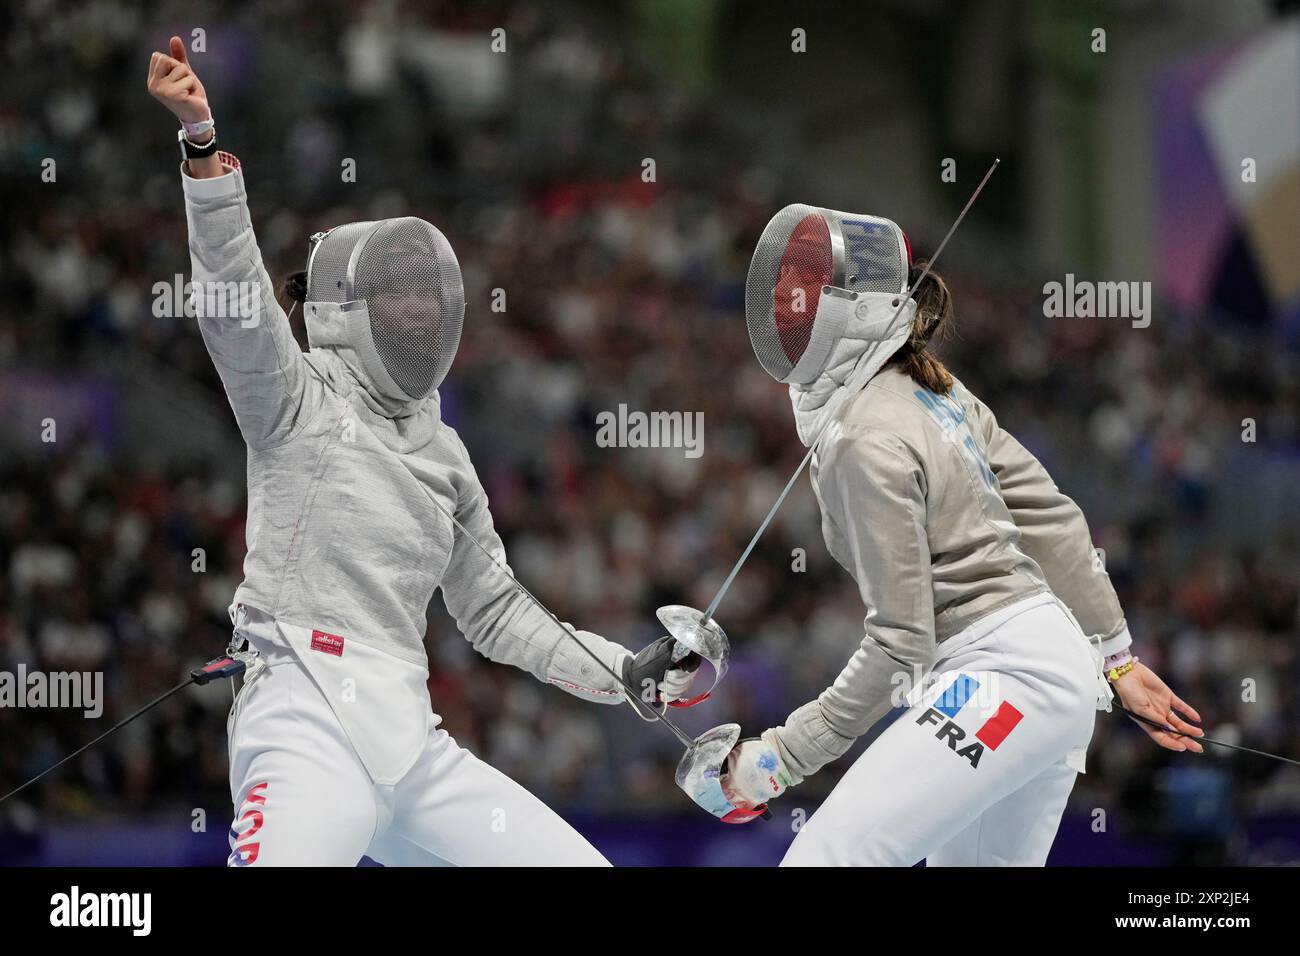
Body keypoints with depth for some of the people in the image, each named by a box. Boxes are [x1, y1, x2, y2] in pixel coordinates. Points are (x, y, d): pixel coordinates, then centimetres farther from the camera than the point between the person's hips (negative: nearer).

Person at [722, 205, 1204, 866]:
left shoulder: (867, 442, -16)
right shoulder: (931, 390, 10)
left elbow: (900, 641, -17)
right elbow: (1052, 519, 15)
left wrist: (784, 756, -14)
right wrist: (1116, 658, 20)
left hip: (1003, 677, -10)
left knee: (824, 860, -20)